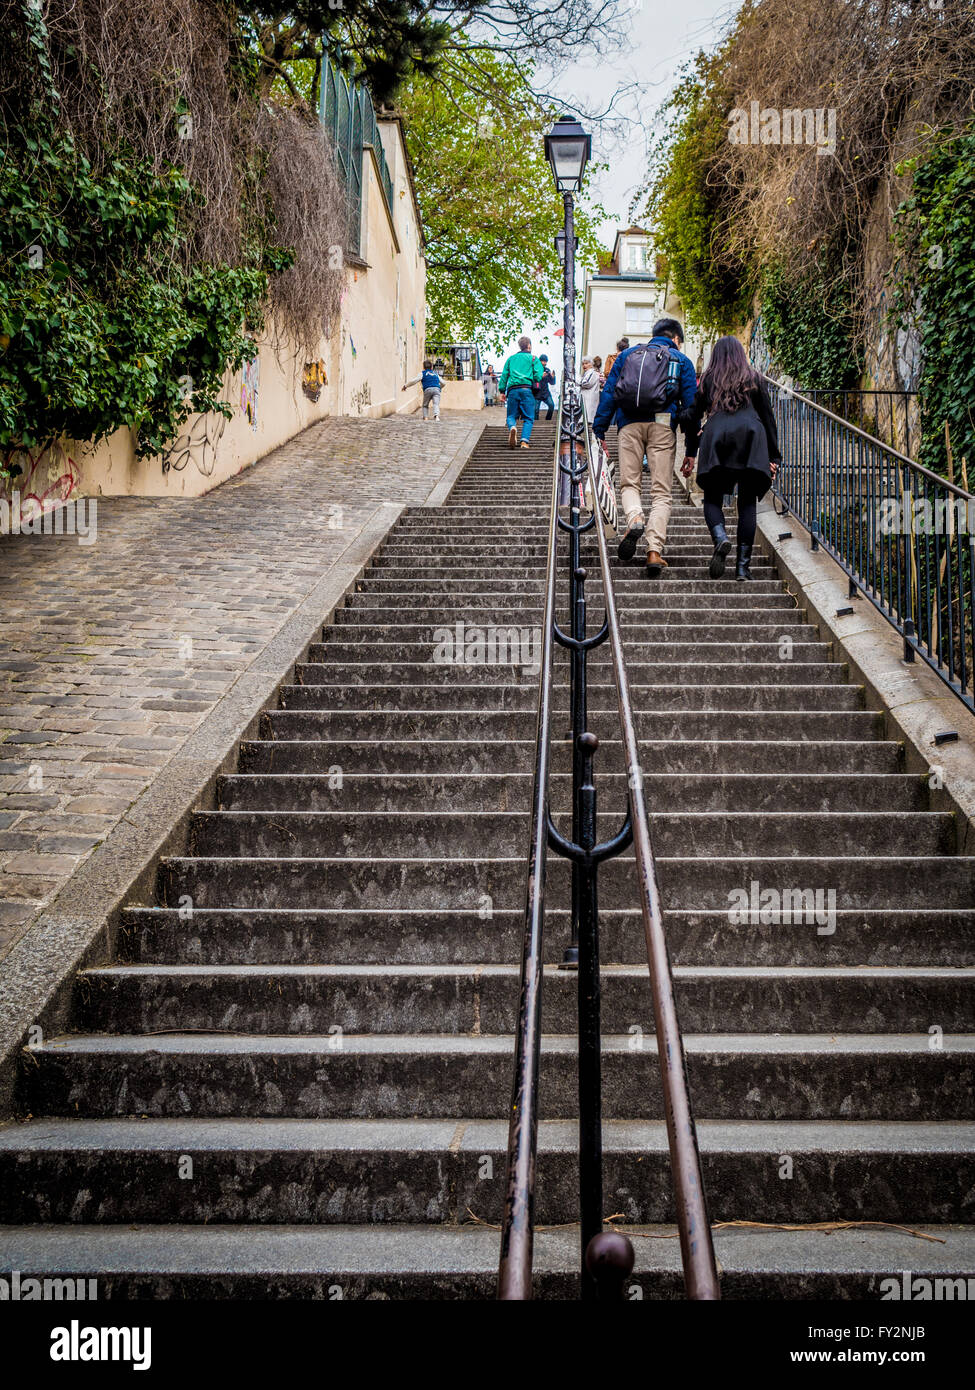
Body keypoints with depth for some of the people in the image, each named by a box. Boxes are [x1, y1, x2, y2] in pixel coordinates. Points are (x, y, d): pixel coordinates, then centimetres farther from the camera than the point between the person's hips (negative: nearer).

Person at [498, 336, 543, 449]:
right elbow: (538, 377, -2)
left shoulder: (511, 358, 18)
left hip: (512, 390, 2)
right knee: (528, 418, 2)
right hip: (527, 389, -2)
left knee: (511, 415, 9)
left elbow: (504, 375, 13)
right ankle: (525, 441, -15)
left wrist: (502, 391, 15)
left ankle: (512, 427, -26)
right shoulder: (533, 358, 8)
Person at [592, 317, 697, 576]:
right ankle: (654, 550, -13)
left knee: (629, 483, 10)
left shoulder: (627, 355, 20)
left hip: (629, 424, 1)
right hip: (663, 425, -1)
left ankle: (634, 519, -22)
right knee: (661, 491, 0)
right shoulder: (681, 361, 15)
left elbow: (608, 395, 11)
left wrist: (598, 433, 10)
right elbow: (690, 404, 9)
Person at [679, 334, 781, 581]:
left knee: (712, 498, 8)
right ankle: (743, 565, -2)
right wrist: (772, 457, 17)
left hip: (717, 436, 0)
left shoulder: (708, 380, 17)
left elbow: (691, 416, 13)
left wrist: (691, 453, 19)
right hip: (751, 438, 1)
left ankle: (720, 539, -24)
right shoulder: (754, 378, 18)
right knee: (747, 503, 4)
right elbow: (768, 417, 15)